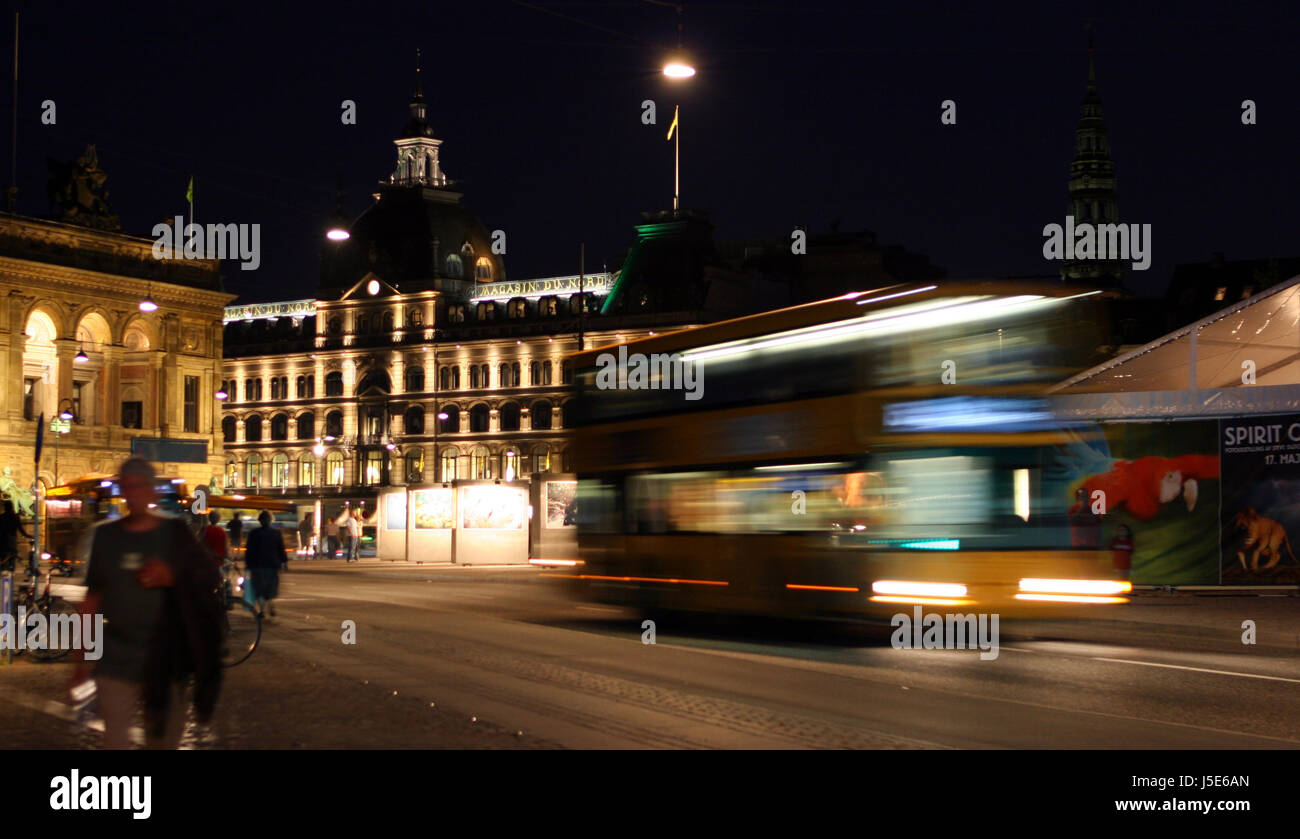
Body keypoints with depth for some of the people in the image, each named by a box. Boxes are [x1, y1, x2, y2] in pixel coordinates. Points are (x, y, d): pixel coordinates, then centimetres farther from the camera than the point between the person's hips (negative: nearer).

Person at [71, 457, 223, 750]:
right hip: (115, 660, 1)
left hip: (165, 661, -1)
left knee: (165, 737, 8)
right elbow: (93, 597, 9)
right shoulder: (105, 535, 5)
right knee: (115, 739, 0)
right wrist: (82, 655, 8)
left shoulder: (174, 533, 0)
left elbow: (211, 579, 4)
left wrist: (171, 577, -14)